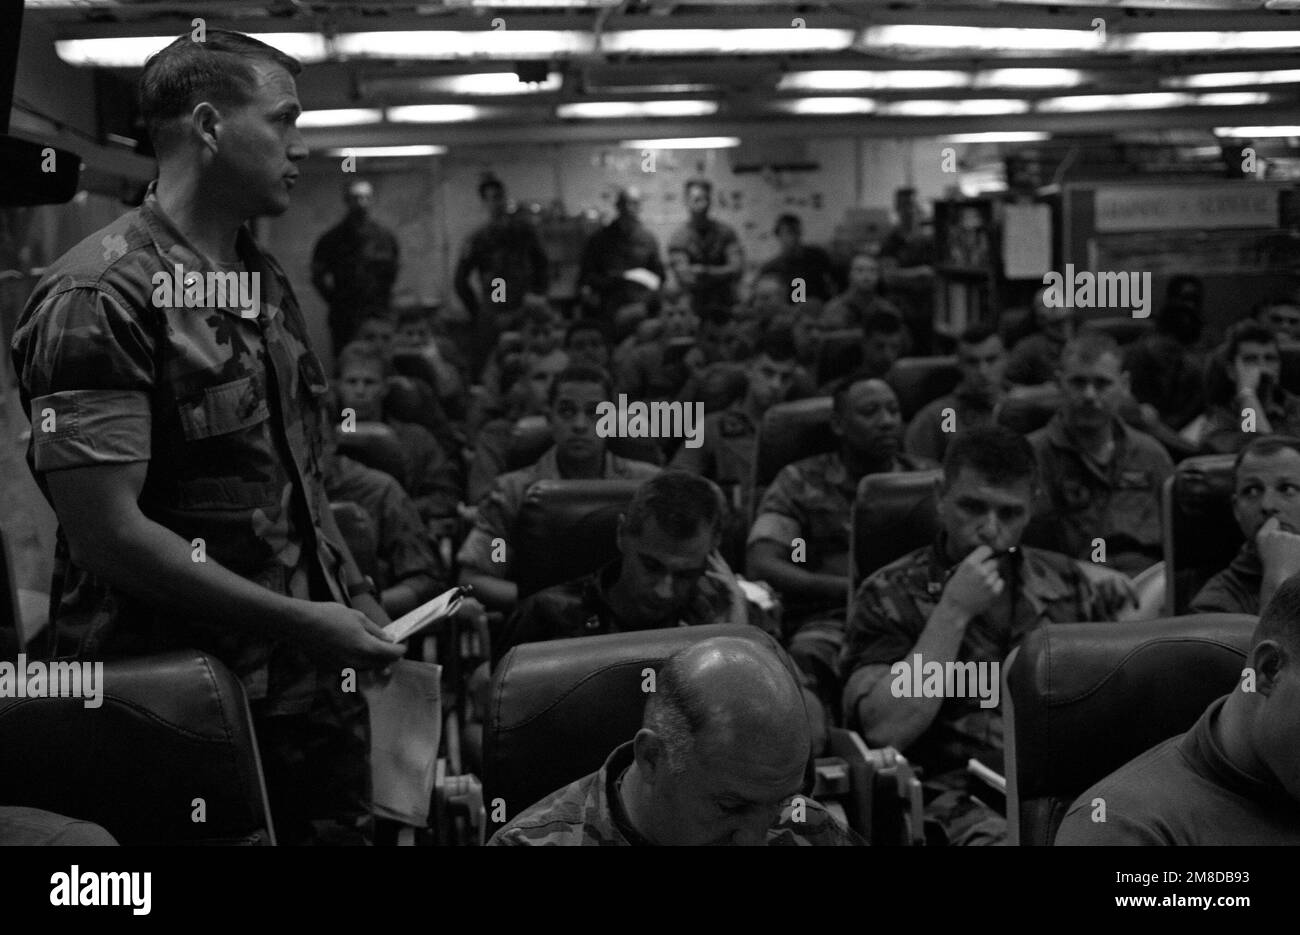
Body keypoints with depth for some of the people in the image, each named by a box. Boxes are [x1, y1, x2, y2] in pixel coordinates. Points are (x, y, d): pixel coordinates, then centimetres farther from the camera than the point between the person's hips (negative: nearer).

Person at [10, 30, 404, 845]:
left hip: (315, 680, 8)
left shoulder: (267, 281, 11)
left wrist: (355, 601, 6)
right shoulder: (100, 297, -16)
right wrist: (299, 622, -19)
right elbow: (108, 532, -21)